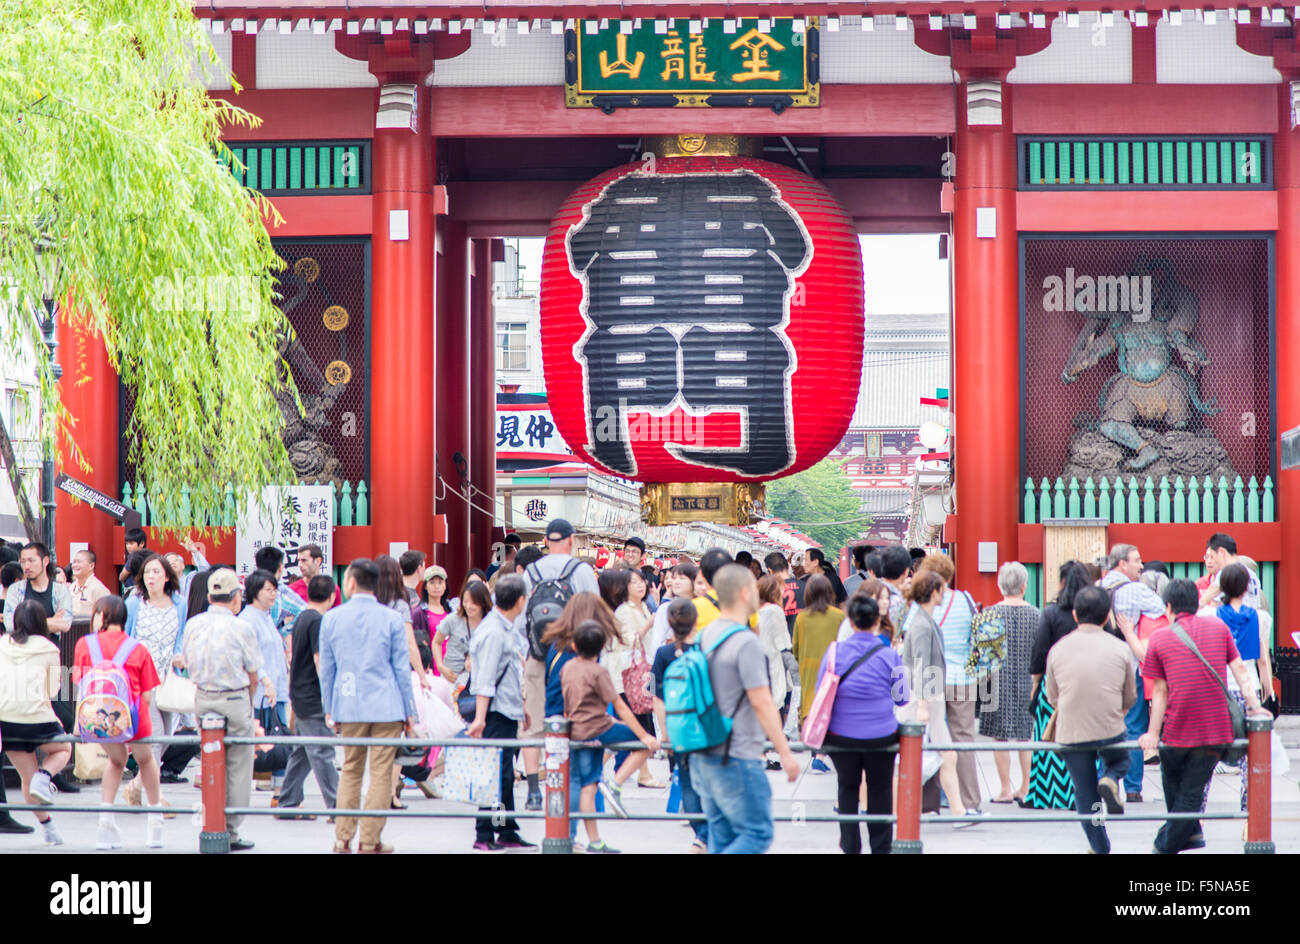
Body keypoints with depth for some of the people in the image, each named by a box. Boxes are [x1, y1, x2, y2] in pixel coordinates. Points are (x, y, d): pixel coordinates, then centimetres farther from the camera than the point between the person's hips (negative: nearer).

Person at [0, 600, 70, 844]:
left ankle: (48, 827, 16)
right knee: (63, 749, 26)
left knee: (27, 776, 16)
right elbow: (52, 691, 6)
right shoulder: (48, 650, 1)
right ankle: (44, 777, -2)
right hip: (37, 717, -3)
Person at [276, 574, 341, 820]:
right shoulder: (318, 621, -15)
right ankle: (336, 806, -6)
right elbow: (319, 661, -20)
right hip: (314, 698, -9)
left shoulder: (301, 619, 13)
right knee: (322, 753, -8)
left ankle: (287, 805, 16)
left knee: (301, 753, 13)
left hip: (300, 696, 9)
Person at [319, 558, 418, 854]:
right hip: (386, 707, -2)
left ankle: (343, 838, 9)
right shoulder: (391, 618, -2)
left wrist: (329, 709, 17)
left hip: (349, 707, 2)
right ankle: (370, 841, 0)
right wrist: (409, 711, 8)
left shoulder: (332, 618, 2)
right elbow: (402, 668, 1)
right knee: (381, 772, 1)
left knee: (350, 771, 12)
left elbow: (326, 668, 8)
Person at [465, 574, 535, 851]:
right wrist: (480, 717, -24)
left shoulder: (506, 629, 14)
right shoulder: (493, 632, -17)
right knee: (497, 775, -8)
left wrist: (520, 704, 29)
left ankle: (507, 832, 21)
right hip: (496, 714, -10)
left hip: (509, 713, 10)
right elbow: (485, 680, -21)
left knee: (506, 775, 14)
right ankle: (484, 836, -4)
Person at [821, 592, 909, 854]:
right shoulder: (889, 656, -9)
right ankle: (881, 847, 20)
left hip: (841, 735, 1)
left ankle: (850, 846, 19)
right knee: (880, 790, 14)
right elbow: (902, 698, 0)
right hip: (881, 736, -1)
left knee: (848, 788, 18)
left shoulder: (835, 652, -7)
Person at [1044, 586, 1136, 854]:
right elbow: (1130, 697, 7)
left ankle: (1100, 847, 13)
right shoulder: (1119, 649, -4)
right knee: (1120, 761, 30)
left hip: (1071, 733, 0)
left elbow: (1052, 696, 10)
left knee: (1085, 794, 12)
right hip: (1111, 731, 0)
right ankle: (1111, 781, -2)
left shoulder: (1058, 649, -2)